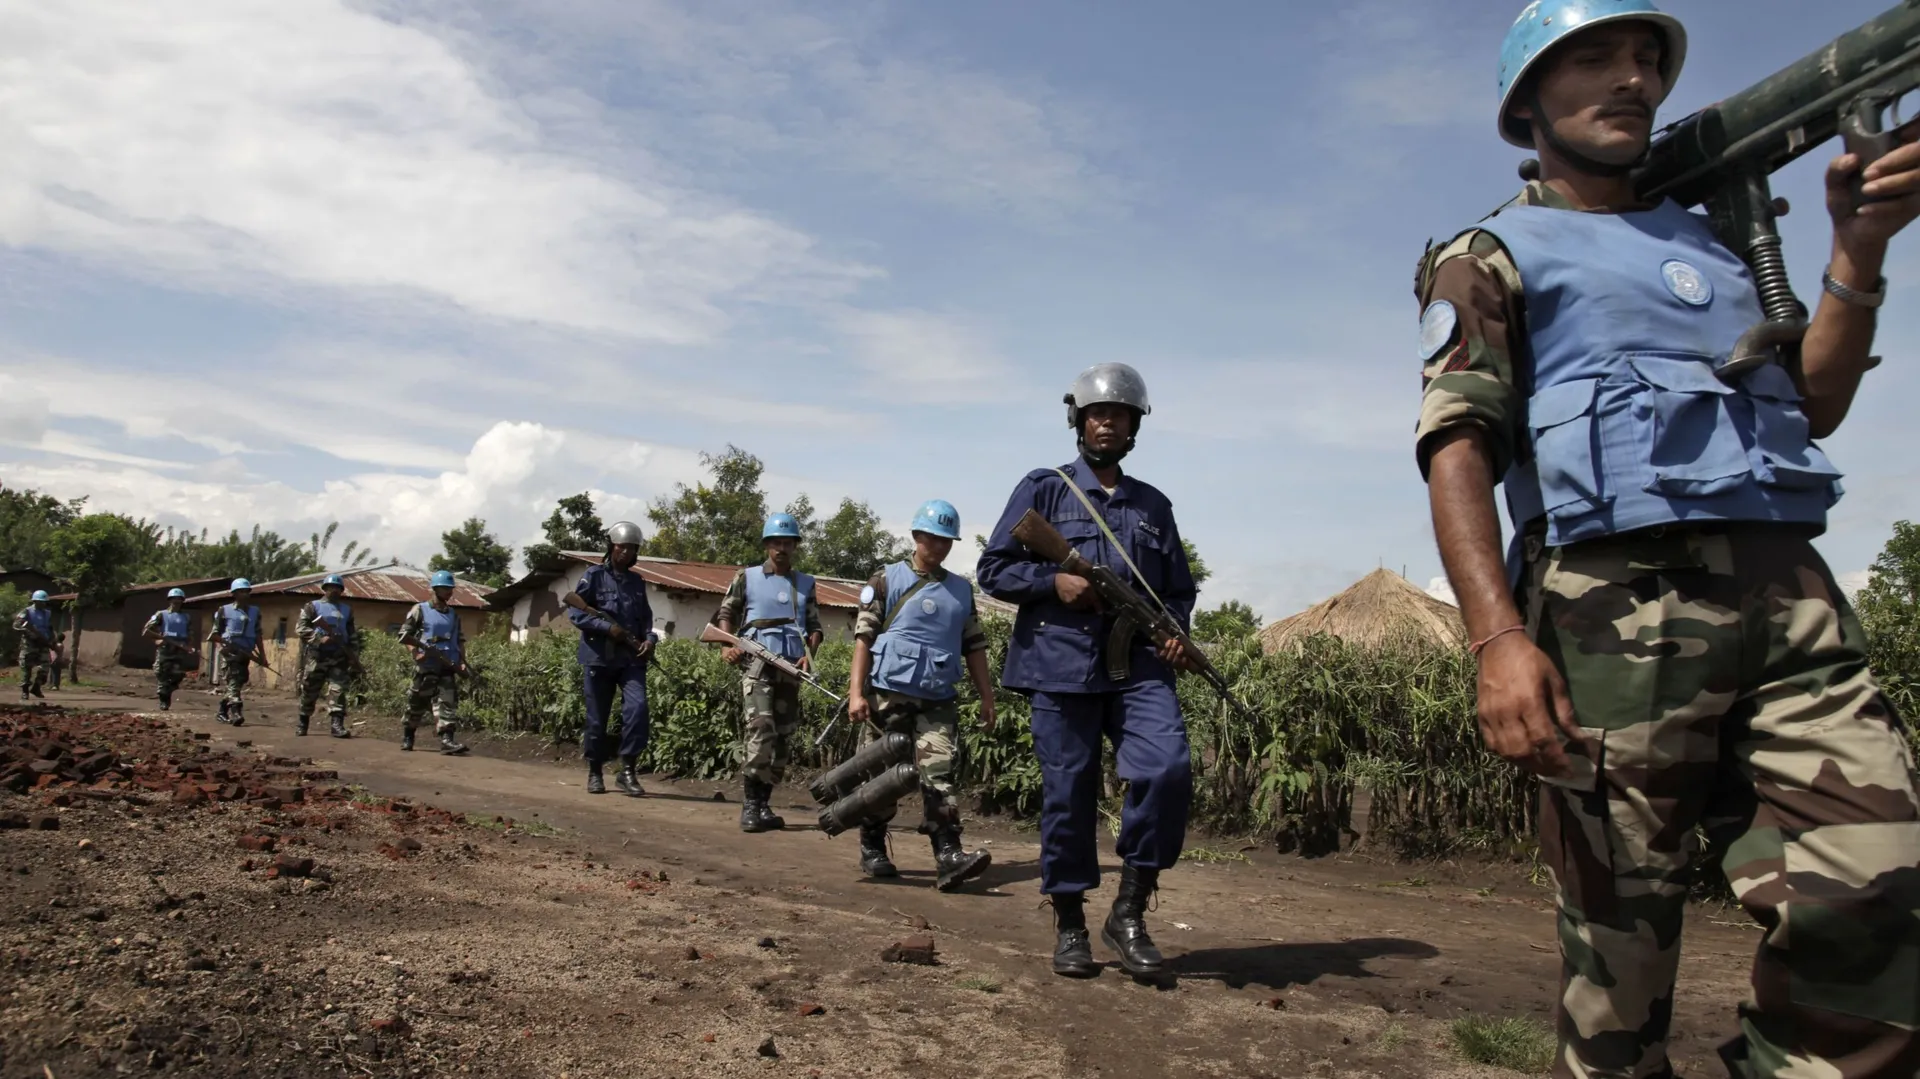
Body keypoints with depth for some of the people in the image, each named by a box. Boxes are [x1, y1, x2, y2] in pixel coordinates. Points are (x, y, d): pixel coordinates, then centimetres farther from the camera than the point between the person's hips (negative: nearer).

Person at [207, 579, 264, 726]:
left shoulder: (255, 611, 14)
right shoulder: (224, 610, 3)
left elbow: (258, 634, 14)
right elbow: (216, 632, 5)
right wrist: (222, 641, -17)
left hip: (246, 653, 5)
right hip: (230, 651, -5)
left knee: (239, 682, 9)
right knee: (233, 682, -14)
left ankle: (222, 712, 25)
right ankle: (235, 712, -23)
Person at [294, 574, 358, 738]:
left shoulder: (346, 609, 18)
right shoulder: (313, 606, 4)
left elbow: (352, 635, 20)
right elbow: (300, 628, -6)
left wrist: (355, 654, 10)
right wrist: (319, 638, -18)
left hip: (339, 656, 3)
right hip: (316, 655, -3)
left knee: (338, 690, -9)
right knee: (309, 691, 6)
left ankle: (337, 725, -14)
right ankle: (302, 723, 23)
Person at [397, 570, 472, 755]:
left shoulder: (454, 615, 16)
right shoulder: (420, 610, 2)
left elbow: (460, 640, 18)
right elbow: (403, 634, 0)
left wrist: (462, 661, 5)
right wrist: (417, 648, -15)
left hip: (449, 666, 3)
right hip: (426, 666, -3)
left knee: (448, 702, -9)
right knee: (417, 704, 6)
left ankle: (447, 740, -16)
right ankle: (407, 737, 25)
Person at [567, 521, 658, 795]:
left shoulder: (637, 582, 14)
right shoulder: (594, 576, -1)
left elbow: (646, 617, 17)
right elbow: (576, 613, -7)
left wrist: (649, 639, -3)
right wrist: (608, 627, -17)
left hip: (631, 658, 3)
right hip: (598, 656, -3)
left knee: (637, 707, -15)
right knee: (597, 717, 5)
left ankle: (628, 770, -7)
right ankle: (595, 772, 21)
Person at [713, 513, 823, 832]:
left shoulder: (805, 584, 18)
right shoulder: (746, 577, 11)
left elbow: (815, 626, 15)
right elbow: (726, 613, 10)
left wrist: (809, 654, -3)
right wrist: (728, 645, -8)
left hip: (791, 666, 4)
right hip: (758, 662, -4)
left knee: (781, 735, 6)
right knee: (761, 728, -20)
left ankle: (763, 804, 15)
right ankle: (749, 805, -15)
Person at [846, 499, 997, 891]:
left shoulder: (961, 590, 14)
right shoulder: (887, 580, 2)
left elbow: (974, 646, 15)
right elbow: (863, 637, -3)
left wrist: (986, 696, 9)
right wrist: (856, 691, -11)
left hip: (939, 698, 2)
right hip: (889, 692, -2)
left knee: (938, 774, -9)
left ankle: (949, 855, -16)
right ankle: (872, 851, 20)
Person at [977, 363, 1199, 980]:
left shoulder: (1154, 506, 20)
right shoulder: (1043, 489, 9)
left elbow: (1179, 588, 24)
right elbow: (993, 568, 5)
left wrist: (1174, 629, 3)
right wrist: (1053, 582, -12)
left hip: (1139, 667, 3)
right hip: (1060, 667, -2)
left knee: (1168, 770, -17)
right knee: (1068, 794, 1)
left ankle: (1129, 911, -1)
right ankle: (1069, 925, 18)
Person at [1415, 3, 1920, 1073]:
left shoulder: (1712, 243, 29)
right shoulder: (1492, 257, 9)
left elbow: (1813, 408, 25)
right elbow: (1457, 450, -5)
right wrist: (1500, 635, -20)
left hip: (1791, 594, 6)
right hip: (1619, 608, -5)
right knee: (1622, 940, -1)